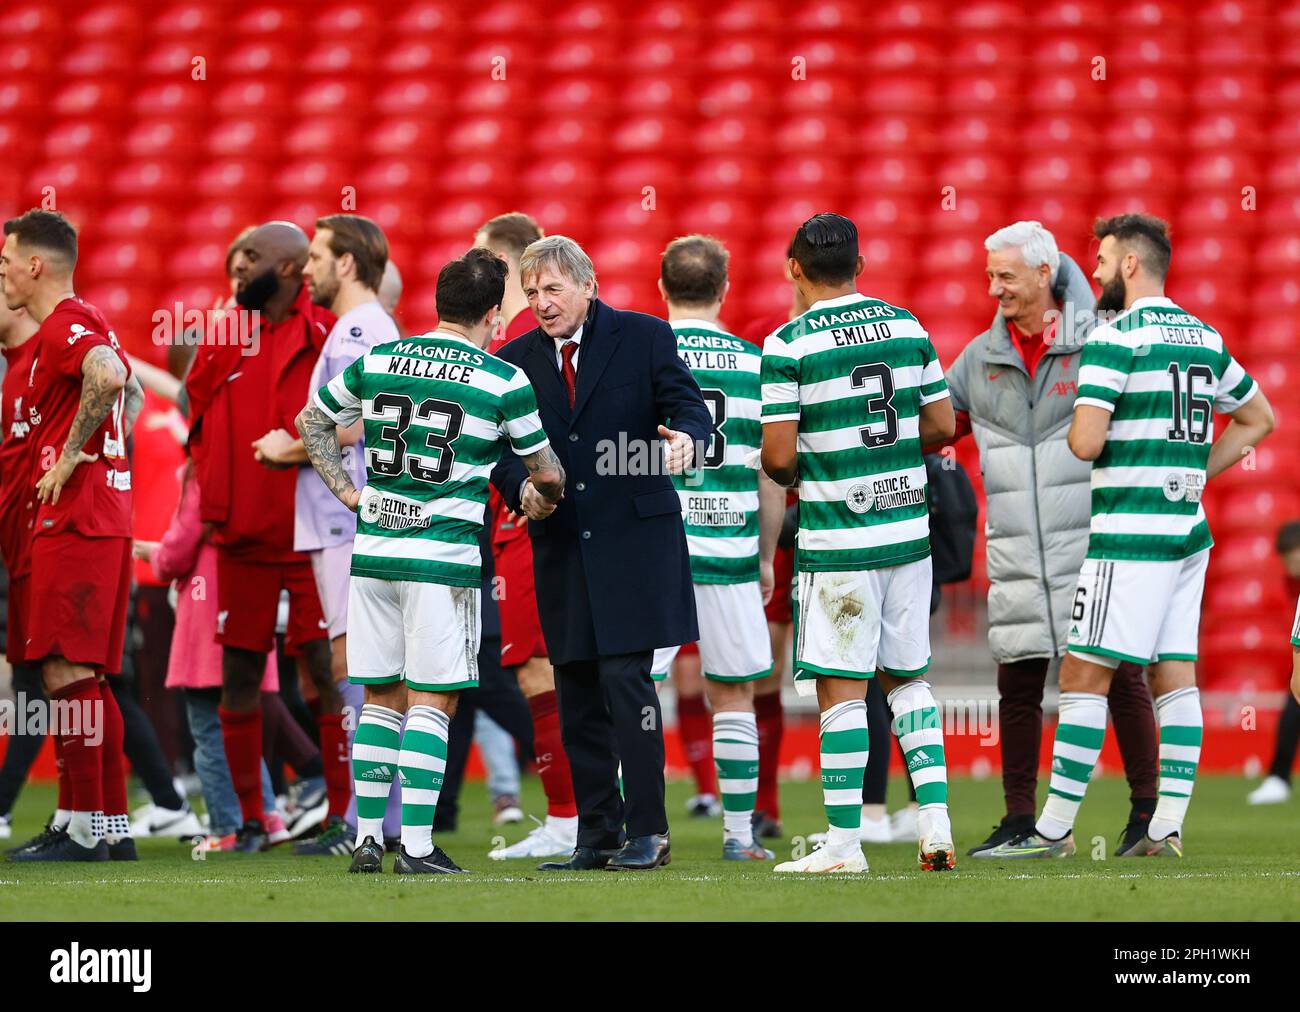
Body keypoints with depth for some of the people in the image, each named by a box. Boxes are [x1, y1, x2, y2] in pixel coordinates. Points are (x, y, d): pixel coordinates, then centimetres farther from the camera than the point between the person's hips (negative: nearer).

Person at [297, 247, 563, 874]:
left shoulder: (376, 363, 8)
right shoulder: (503, 381, -4)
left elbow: (311, 422, 21)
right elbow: (545, 472, 5)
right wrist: (550, 494, 27)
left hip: (373, 551, 4)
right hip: (445, 556, -4)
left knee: (381, 697, 12)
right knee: (431, 703, 0)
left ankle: (367, 838, 12)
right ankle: (416, 847, -5)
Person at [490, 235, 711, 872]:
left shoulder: (643, 337, 0)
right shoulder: (516, 360, 10)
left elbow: (688, 406, -3)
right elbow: (503, 448, 11)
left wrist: (683, 437, -26)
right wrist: (521, 487, -10)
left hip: (632, 538, -4)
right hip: (560, 545, 4)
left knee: (625, 679, -11)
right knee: (577, 695, 7)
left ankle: (647, 831, -6)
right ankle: (598, 835, 14)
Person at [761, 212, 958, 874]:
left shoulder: (790, 345, -10)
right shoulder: (906, 328, 5)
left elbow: (779, 455, -12)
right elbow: (942, 425, 8)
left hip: (837, 539, -5)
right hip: (909, 529, 5)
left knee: (841, 689, -1)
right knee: (907, 678, 15)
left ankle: (844, 845, 1)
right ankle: (935, 827, 7)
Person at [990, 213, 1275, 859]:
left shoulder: (1114, 337, -11)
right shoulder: (1205, 337, 13)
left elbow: (1086, 442, -19)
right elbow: (1259, 420, 25)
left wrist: (1074, 422, 4)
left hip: (1129, 533, -8)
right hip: (1189, 528, 8)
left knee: (1083, 677, -4)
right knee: (1176, 678, 6)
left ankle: (1055, 827, -3)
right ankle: (1167, 828, 3)